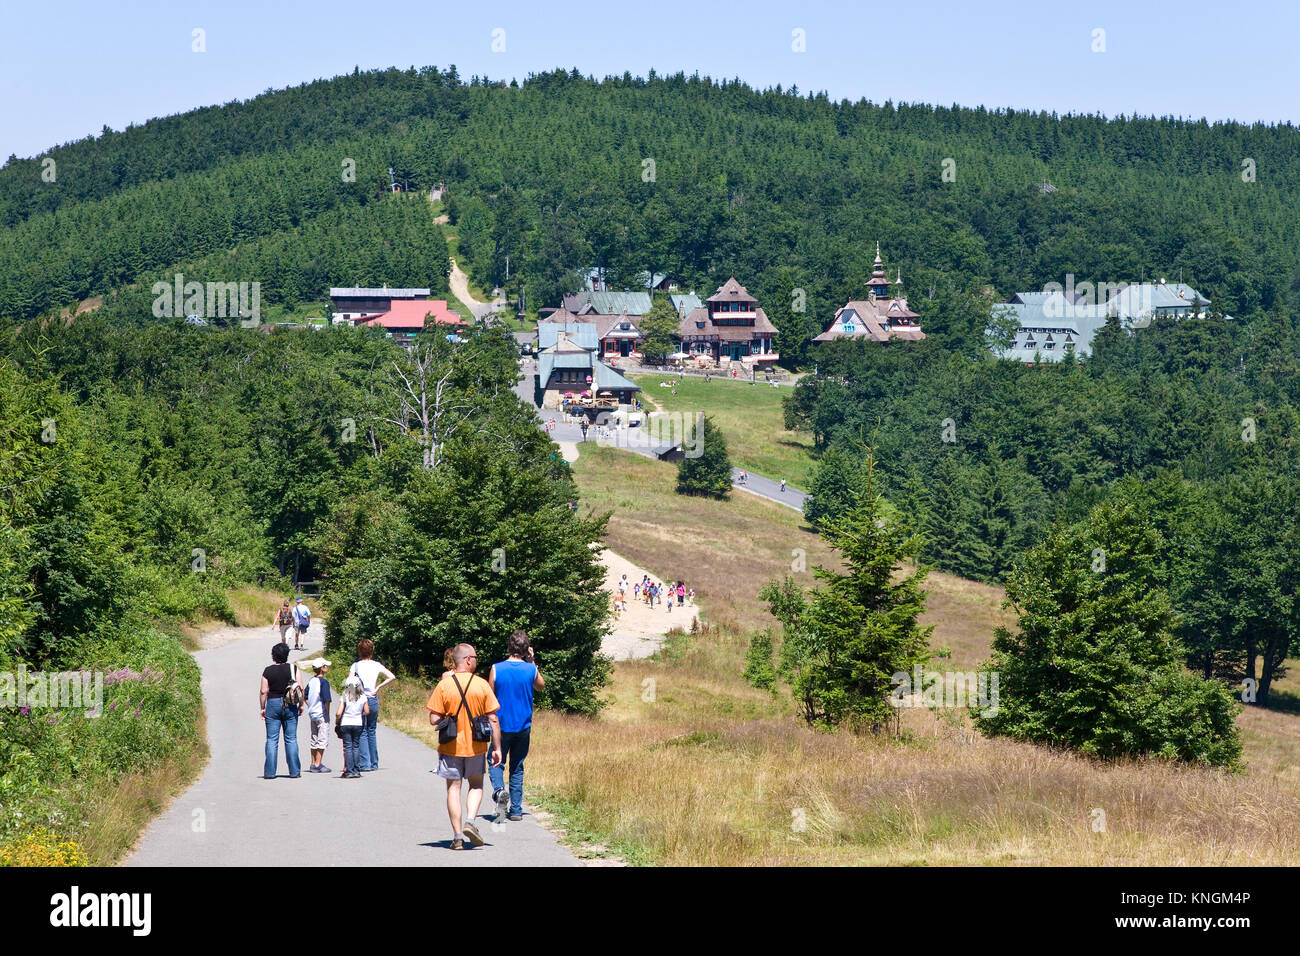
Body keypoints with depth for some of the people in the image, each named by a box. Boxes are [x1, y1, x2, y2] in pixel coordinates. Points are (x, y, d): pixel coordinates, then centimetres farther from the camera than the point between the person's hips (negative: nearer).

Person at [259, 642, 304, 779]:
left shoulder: (268, 671, -2)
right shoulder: (293, 669, -2)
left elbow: (264, 692, -3)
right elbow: (300, 688, -4)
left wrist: (262, 708, 7)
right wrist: (301, 705, 7)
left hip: (273, 704, 0)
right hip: (290, 706, 0)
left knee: (272, 739, 3)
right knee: (291, 739, 6)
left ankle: (270, 772, -1)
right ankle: (294, 771, 3)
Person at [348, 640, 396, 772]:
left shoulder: (356, 666, -4)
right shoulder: (376, 665, 2)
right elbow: (392, 677, -5)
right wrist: (378, 688, 1)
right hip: (373, 700, 3)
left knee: (362, 733, 1)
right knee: (372, 732, 15)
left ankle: (365, 764, -6)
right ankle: (374, 763, 18)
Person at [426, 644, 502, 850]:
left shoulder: (444, 685, -8)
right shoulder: (482, 685, -6)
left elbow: (434, 719, -10)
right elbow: (493, 720, -5)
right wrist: (497, 748, 2)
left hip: (450, 747, 0)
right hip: (476, 747, 0)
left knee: (454, 789, 7)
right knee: (476, 786, 19)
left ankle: (458, 836, 4)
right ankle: (470, 821, -3)